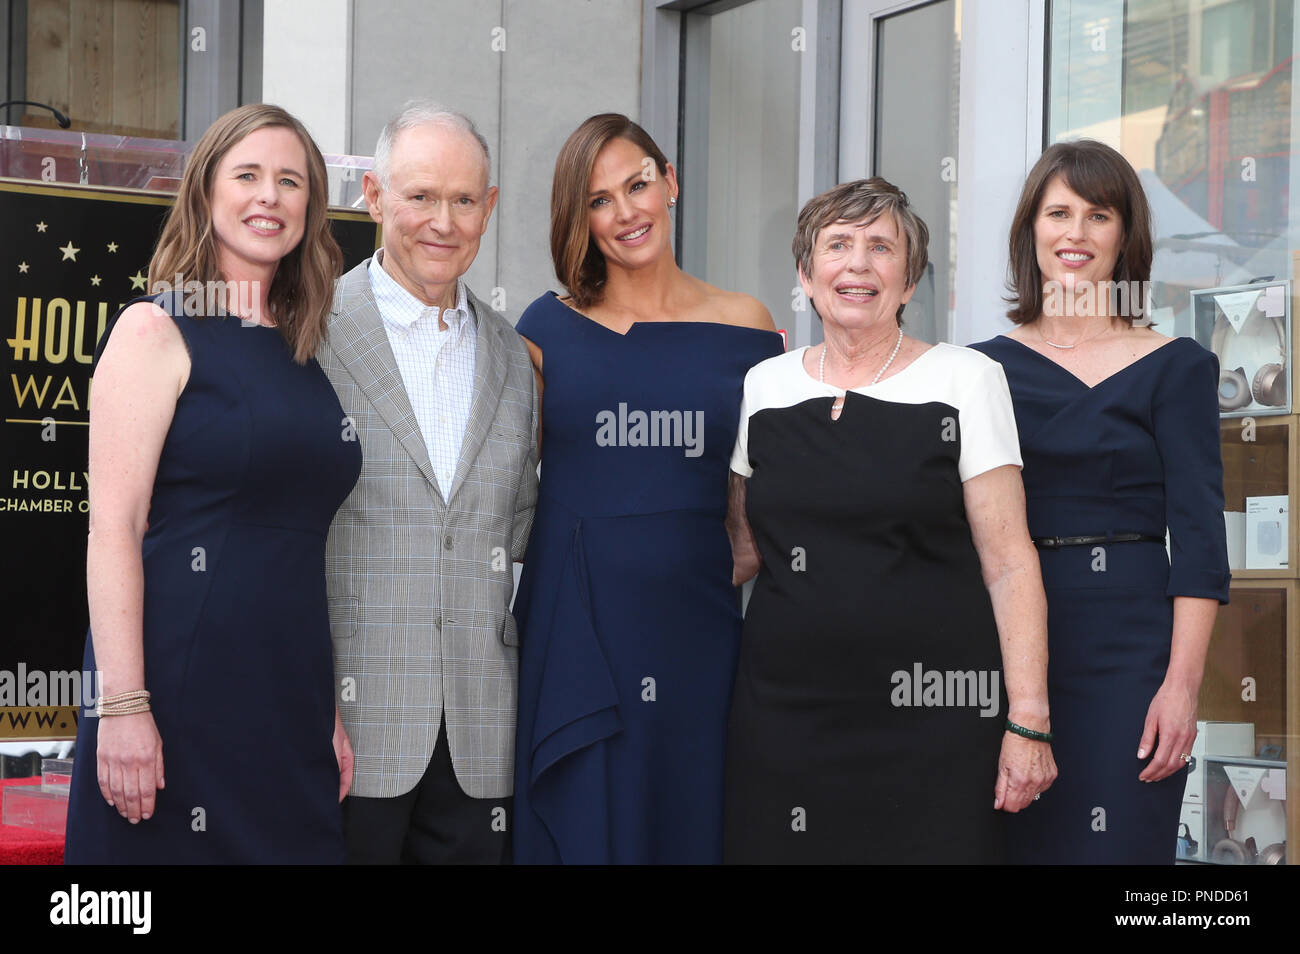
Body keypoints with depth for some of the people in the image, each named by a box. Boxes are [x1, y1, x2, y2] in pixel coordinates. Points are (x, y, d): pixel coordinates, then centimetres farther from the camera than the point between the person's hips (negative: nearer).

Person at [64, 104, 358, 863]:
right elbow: (114, 525, -11)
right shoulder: (157, 330, -3)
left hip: (289, 697, 6)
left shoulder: (305, 354, 16)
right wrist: (122, 705, -18)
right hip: (181, 681, -6)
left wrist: (332, 710, 15)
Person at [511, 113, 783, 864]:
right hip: (575, 624, 0)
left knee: (690, 827, 7)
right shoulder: (551, 327, 6)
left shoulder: (745, 329, 5)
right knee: (581, 829, 5)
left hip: (697, 625, 0)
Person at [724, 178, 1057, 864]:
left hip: (931, 717, -3)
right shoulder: (765, 385, 10)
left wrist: (1029, 720, -10)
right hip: (783, 715, 3)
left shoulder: (964, 380, 0)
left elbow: (1008, 563, -4)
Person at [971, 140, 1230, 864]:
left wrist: (1183, 683, -12)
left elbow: (1199, 537, -4)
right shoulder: (987, 366, 9)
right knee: (1009, 845, 6)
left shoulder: (1175, 367, 1)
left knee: (1116, 847, -3)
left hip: (1127, 643, -3)